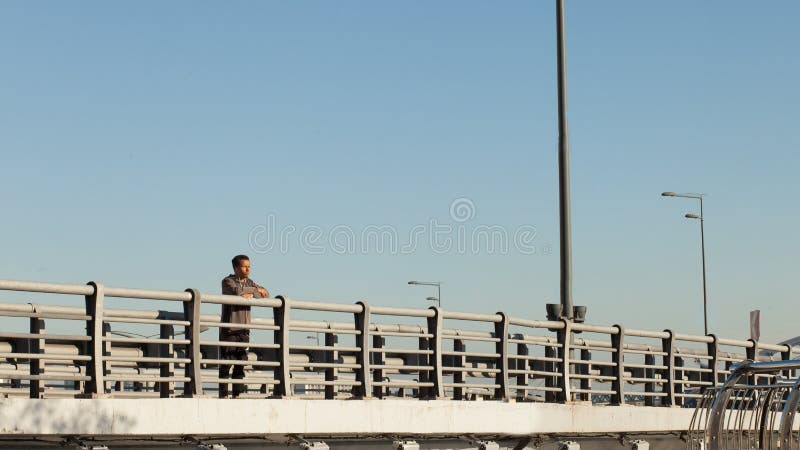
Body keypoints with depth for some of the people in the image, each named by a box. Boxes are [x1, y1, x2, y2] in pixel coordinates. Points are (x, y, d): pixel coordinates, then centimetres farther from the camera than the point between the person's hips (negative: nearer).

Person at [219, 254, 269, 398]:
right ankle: (223, 395, -5)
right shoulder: (227, 281, -4)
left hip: (244, 329, 6)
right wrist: (257, 290, -11)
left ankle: (237, 394, 8)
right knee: (226, 363, -7)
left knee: (241, 363, 4)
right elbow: (237, 291, -24)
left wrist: (250, 295, -14)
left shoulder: (249, 283, 15)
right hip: (228, 328, -6)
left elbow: (265, 295, 4)